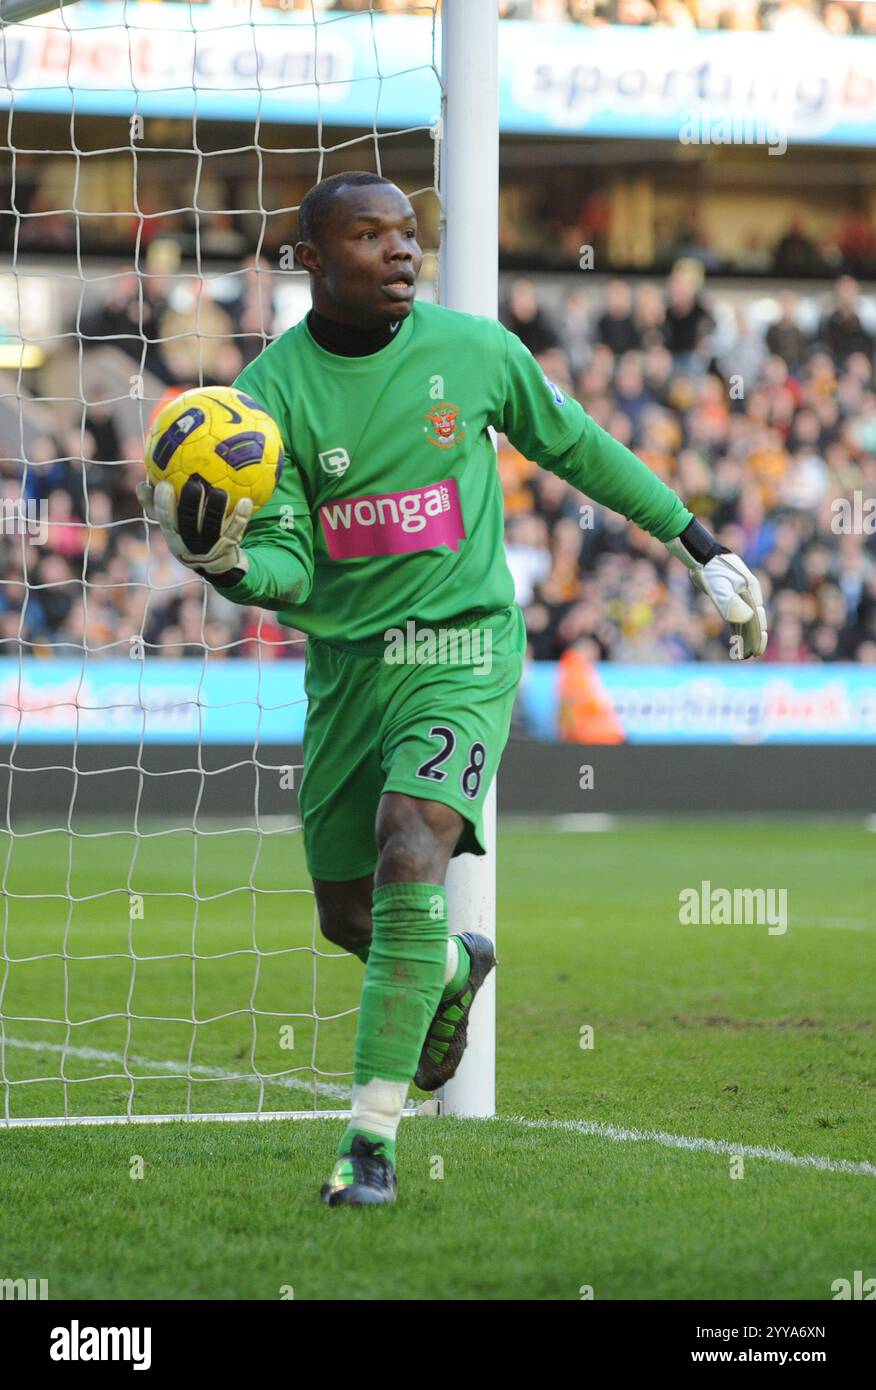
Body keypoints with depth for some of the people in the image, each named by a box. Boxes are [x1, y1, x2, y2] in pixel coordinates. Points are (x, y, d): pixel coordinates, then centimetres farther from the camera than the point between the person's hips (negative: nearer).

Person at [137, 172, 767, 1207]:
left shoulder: (475, 351, -4)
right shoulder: (274, 389, -6)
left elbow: (579, 450, 12)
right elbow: (290, 569, -7)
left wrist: (702, 548, 17)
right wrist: (228, 563, -31)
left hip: (461, 654, -3)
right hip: (345, 664, 3)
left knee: (409, 860, -24)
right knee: (347, 916, 11)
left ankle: (372, 1136, -18)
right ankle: (453, 970, 49)